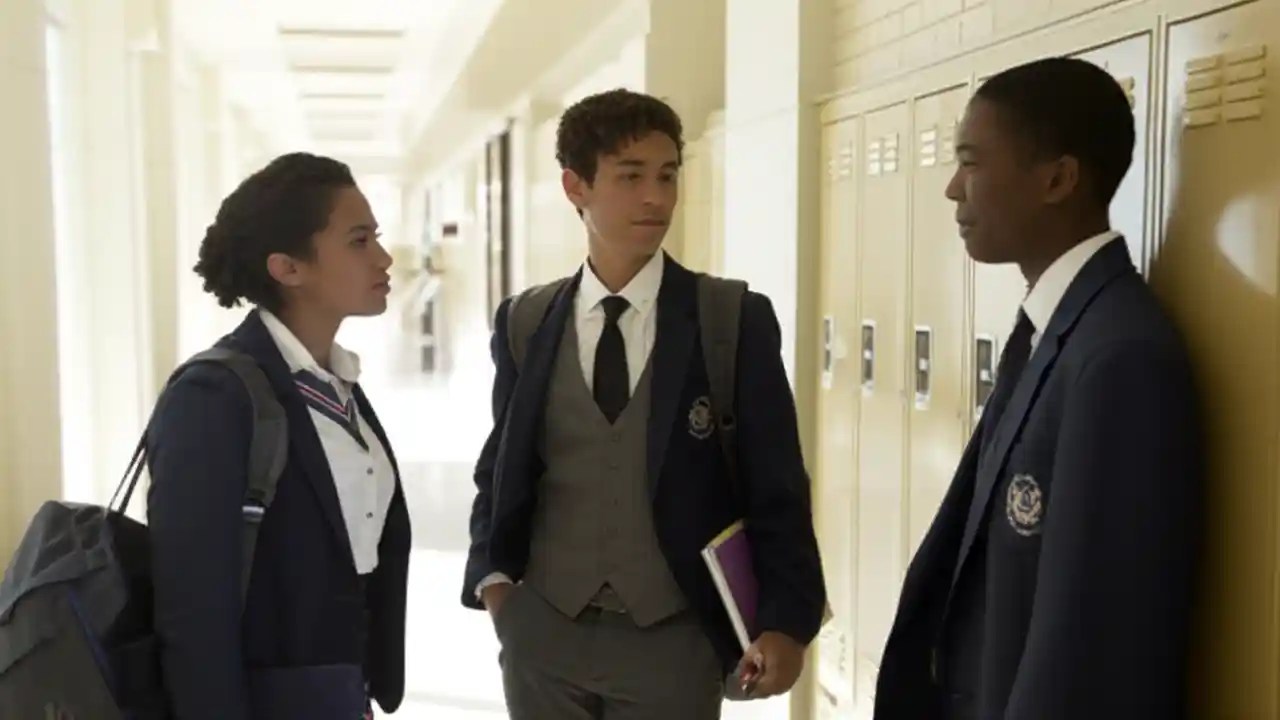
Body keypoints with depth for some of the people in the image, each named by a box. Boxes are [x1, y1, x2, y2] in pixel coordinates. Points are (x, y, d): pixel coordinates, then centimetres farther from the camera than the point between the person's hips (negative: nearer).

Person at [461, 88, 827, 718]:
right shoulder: (524, 324, 4)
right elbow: (500, 467, 11)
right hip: (543, 634, 2)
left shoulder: (735, 320, -4)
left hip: (676, 639, -1)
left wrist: (786, 621, -11)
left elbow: (776, 486, -3)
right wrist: (492, 578, -2)